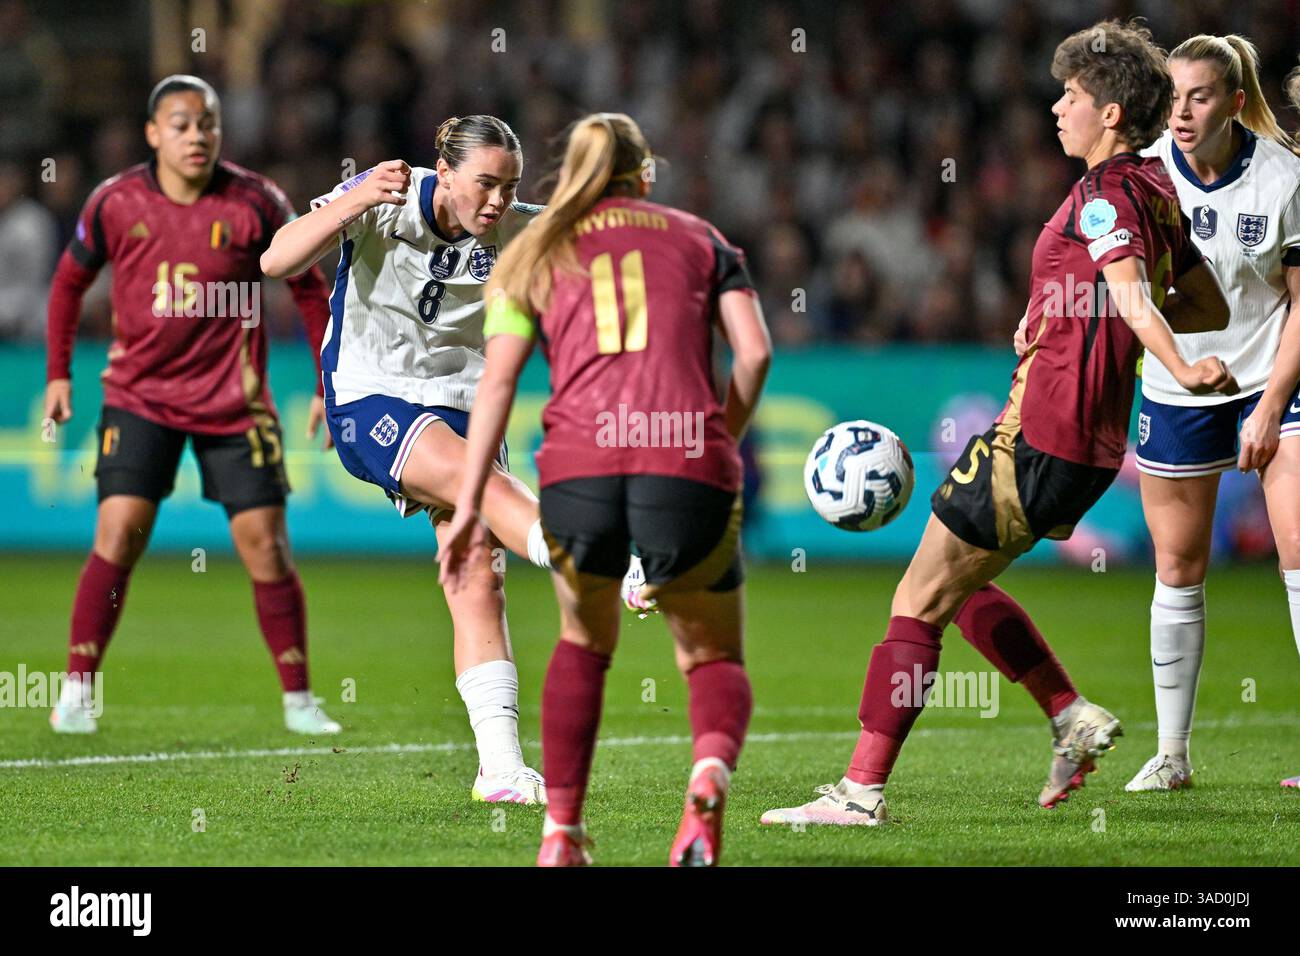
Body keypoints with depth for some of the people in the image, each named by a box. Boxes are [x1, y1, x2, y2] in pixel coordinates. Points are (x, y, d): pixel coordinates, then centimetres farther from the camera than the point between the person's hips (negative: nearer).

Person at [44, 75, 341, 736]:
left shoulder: (256, 203, -7)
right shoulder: (115, 203, -4)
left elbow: (308, 286, 4)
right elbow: (70, 281, 12)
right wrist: (58, 372, 9)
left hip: (234, 402, 0)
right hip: (139, 396, 0)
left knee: (265, 545, -3)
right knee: (118, 532, -13)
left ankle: (299, 701, 8)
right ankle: (77, 692, -5)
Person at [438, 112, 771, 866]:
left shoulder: (538, 253, 21)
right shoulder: (700, 239, 22)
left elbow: (497, 381, 10)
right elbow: (754, 352, 6)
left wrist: (469, 506, 7)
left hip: (578, 470, 1)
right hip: (687, 472, -1)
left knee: (584, 643, 28)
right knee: (715, 659, 15)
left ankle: (562, 830, 18)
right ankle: (711, 771, -20)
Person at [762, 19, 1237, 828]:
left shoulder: (1107, 194, -15)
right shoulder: (1155, 193, 13)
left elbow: (1132, 295, -32)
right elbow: (1210, 309, 21)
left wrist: (1181, 369, -49)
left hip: (1039, 437, -10)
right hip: (1092, 446, 10)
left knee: (919, 601, -4)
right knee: (959, 584, 23)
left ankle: (863, 789, -3)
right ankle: (1074, 716, 14)